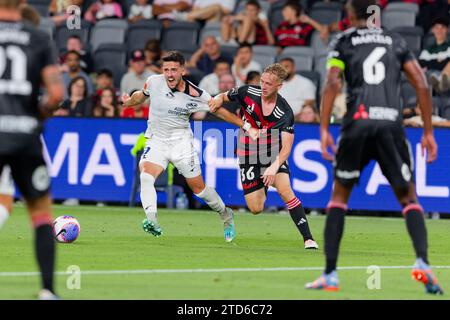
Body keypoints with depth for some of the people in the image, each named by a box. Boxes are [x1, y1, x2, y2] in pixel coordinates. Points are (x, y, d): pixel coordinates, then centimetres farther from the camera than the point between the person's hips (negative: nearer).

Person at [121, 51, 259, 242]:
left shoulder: (196, 95, -15)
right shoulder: (154, 82, -9)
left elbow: (220, 111, -2)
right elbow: (141, 96, 15)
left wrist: (247, 127, -5)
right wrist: (129, 101, -5)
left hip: (182, 142, -1)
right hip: (156, 141, 1)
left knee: (198, 187, 4)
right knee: (146, 175, -27)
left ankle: (225, 215, 31)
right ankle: (151, 221, -39)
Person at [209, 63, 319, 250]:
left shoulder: (285, 112, -18)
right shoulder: (247, 93, -11)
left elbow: (287, 146, -21)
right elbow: (224, 96, 9)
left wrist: (274, 167, -38)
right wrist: (218, 100, -17)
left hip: (274, 155, -2)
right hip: (249, 157, 2)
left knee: (285, 191, -27)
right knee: (256, 209, -4)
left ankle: (308, 239, -21)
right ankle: (264, 186, 35)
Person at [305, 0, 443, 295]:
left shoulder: (343, 42, 11)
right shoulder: (396, 41, 18)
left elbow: (332, 84, -5)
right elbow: (422, 85, 10)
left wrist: (324, 129, -6)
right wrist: (428, 132, 14)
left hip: (358, 123, -1)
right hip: (392, 125, 1)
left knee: (339, 195, 14)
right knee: (409, 198, 8)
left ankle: (330, 274, 6)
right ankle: (423, 261, -17)